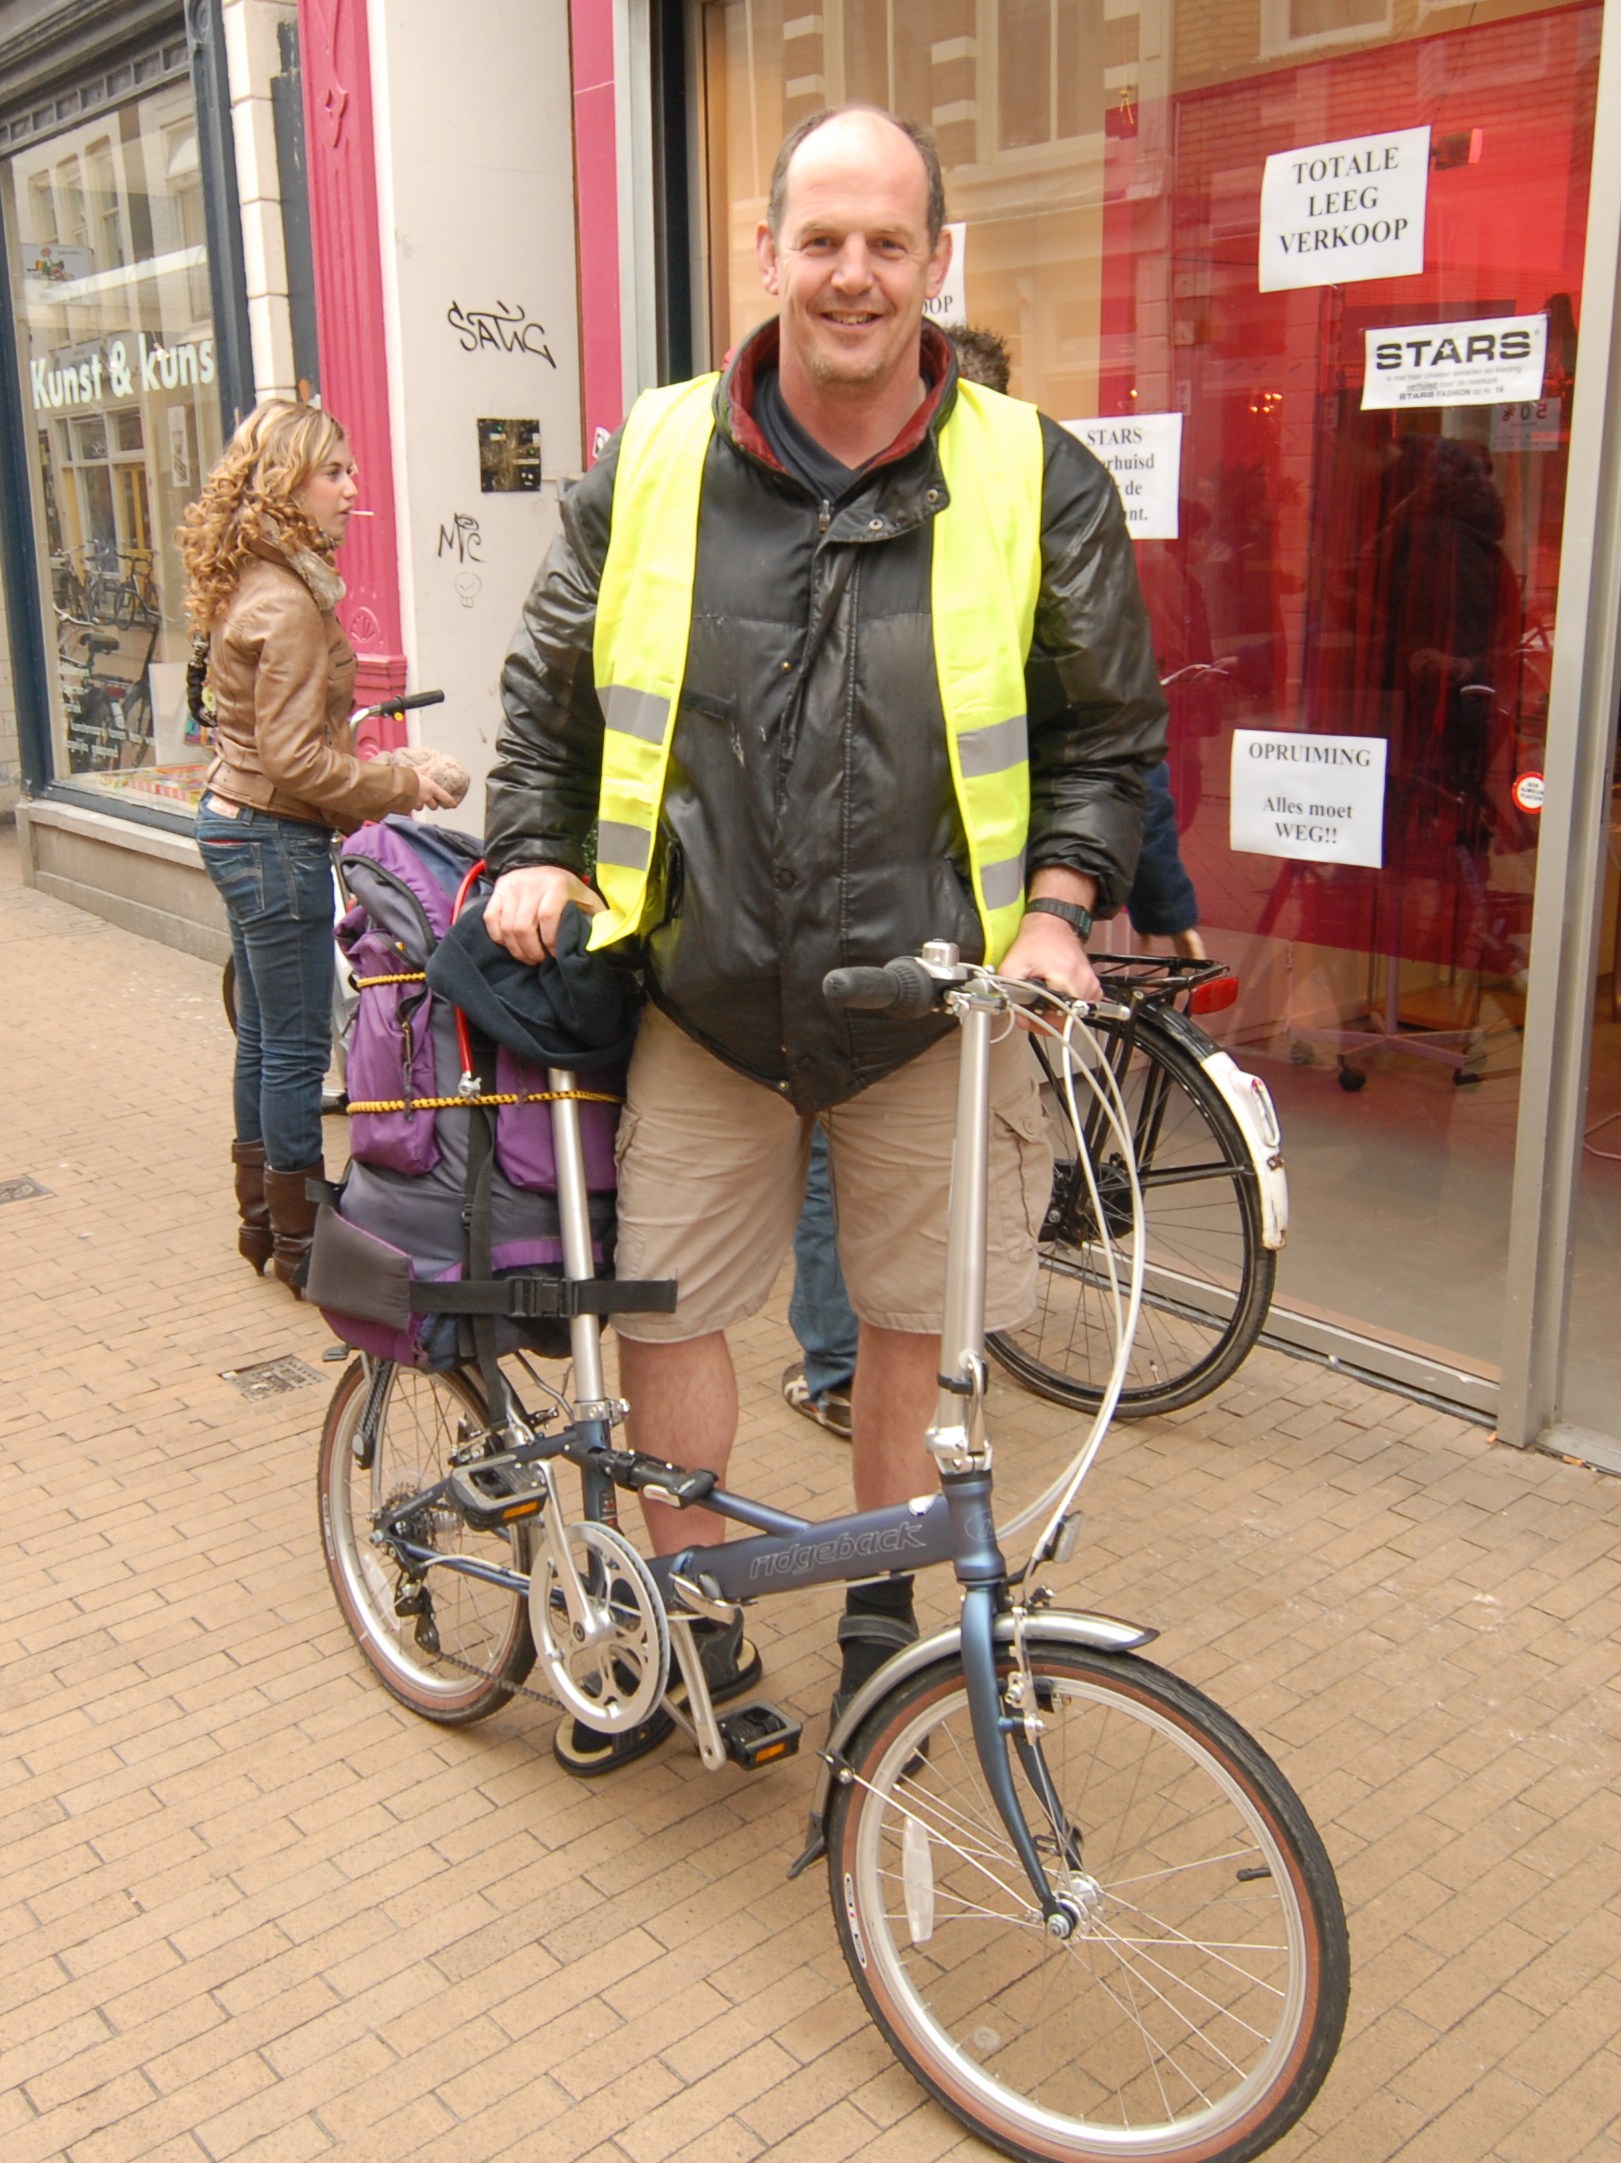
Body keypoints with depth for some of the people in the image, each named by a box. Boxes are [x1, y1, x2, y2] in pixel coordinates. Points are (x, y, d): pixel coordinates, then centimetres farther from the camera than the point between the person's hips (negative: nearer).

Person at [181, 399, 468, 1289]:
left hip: (237, 825, 10)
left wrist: (386, 768, 11)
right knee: (296, 1048, 0)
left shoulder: (255, 588, 11)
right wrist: (404, 786, -13)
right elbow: (295, 760, -23)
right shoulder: (287, 604, -19)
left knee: (263, 1037, 18)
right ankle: (298, 1240, 12)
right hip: (276, 841, -10)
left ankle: (262, 1217, 30)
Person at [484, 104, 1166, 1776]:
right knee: (662, 1311, 8)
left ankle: (880, 1617, 36)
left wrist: (1054, 908, -7)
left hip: (933, 1006, -1)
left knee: (914, 1321, 11)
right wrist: (536, 856, 0)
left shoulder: (1036, 482, -3)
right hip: (704, 1000, 2)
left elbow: (1109, 732, 6)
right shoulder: (649, 467, 0)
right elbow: (548, 696, 12)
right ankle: (694, 1633, 31)